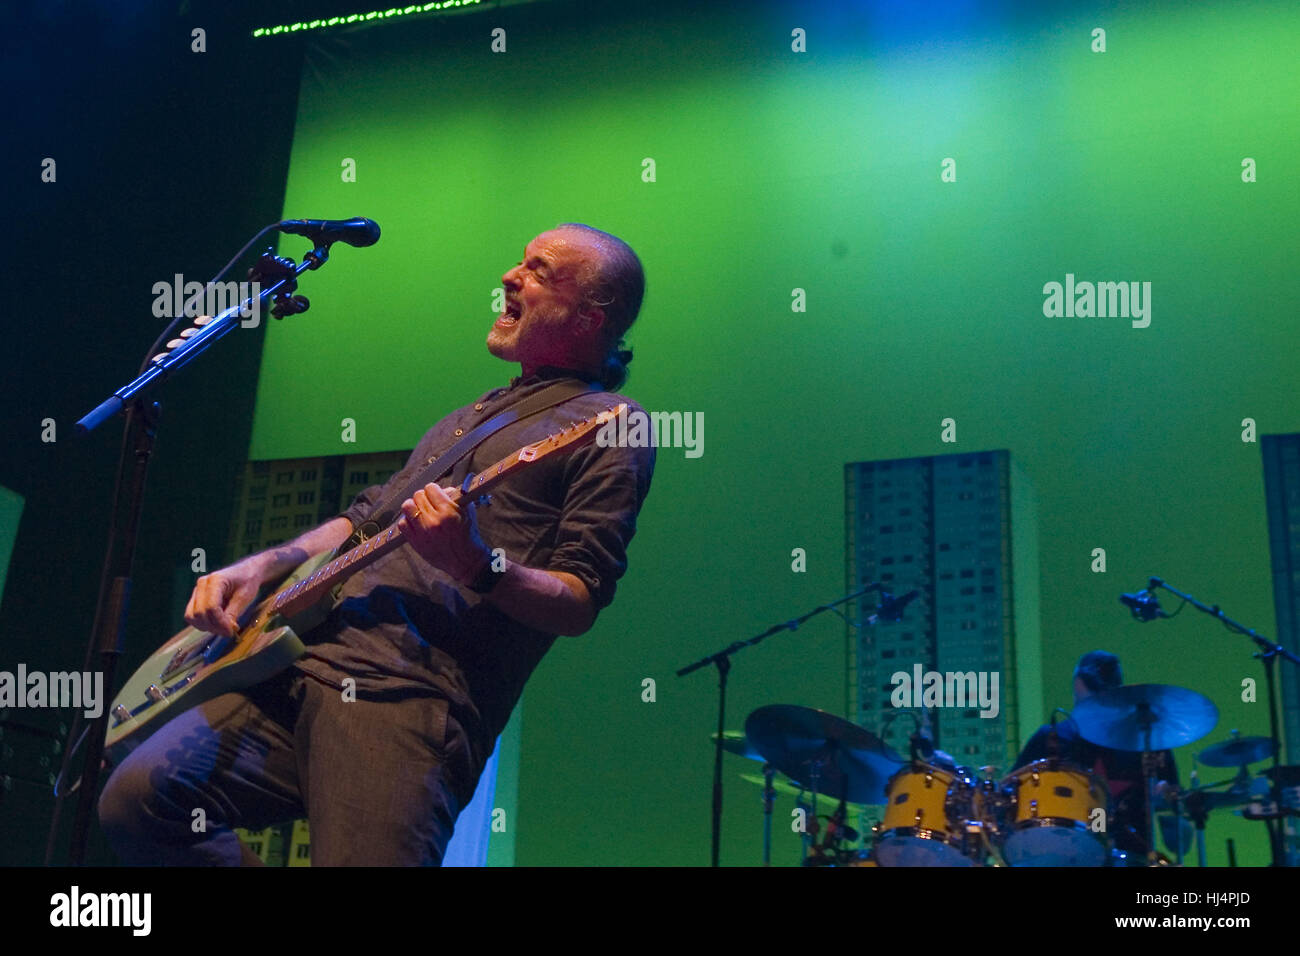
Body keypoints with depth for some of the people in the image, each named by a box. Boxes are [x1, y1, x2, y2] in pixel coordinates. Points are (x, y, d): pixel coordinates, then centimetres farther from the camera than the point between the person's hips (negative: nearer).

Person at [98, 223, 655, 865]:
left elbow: (579, 605, -6)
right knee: (139, 797, -9)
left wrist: (476, 566, -24)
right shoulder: (475, 414, 29)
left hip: (414, 699, -7)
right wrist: (261, 566, 16)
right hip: (309, 655, 8)